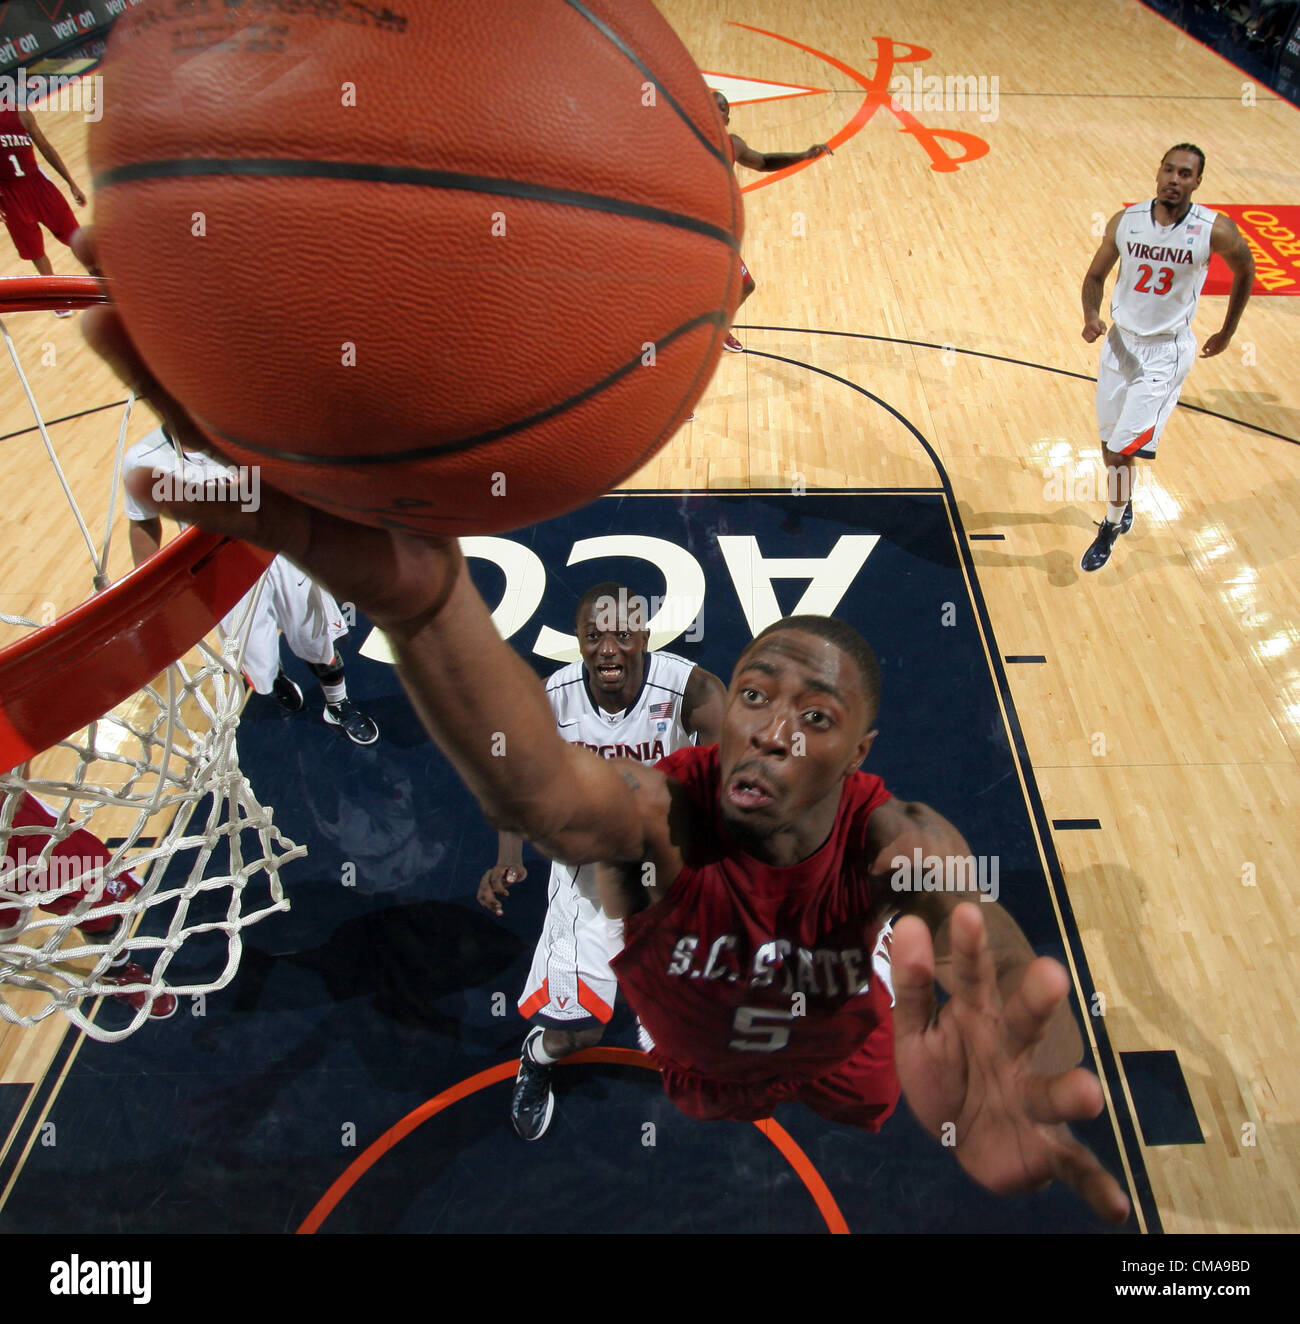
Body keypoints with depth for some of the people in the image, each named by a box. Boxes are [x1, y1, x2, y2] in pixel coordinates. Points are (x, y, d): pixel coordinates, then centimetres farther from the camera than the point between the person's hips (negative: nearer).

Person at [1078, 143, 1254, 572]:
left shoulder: (1215, 230, -12)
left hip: (1166, 351, -3)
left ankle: (1111, 527, 13)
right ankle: (1123, 508, 40)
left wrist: (1227, 333, 11)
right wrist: (1091, 316, -14)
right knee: (1110, 445, 12)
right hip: (1120, 341, 4)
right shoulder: (1125, 221, -5)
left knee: (1121, 451, -10)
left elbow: (1245, 271, 6)